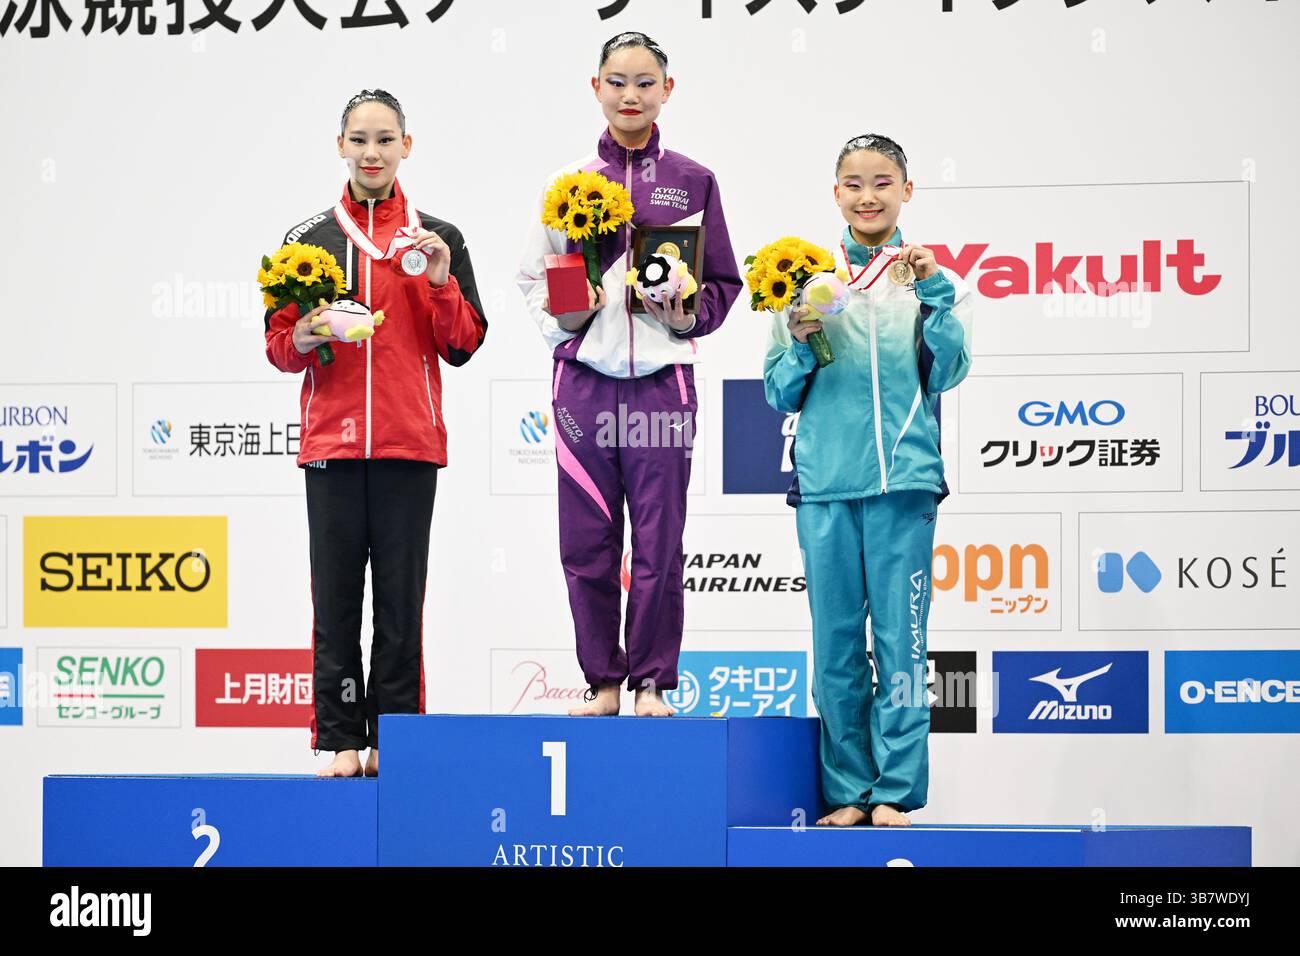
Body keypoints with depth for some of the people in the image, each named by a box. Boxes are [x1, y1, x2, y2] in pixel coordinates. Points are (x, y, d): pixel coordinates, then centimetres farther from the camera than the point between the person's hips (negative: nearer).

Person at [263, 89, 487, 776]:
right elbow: (278, 345, 10)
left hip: (409, 442, 0)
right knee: (335, 598, 0)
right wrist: (302, 339, -11)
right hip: (331, 439, 0)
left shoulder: (437, 240, 9)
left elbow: (463, 345, 5)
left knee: (401, 600, 1)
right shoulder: (308, 240, 10)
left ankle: (395, 739, 7)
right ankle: (340, 741, 5)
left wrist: (441, 283, -10)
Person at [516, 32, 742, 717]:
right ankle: (603, 680, 13)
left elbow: (723, 284, 10)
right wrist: (560, 313, -7)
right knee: (587, 544, 2)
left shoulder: (692, 182, 8)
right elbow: (532, 277, 13)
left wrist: (689, 314, -10)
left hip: (661, 379, -1)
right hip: (584, 378, 1)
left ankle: (652, 682, 10)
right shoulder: (568, 182, 10)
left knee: (658, 543, -1)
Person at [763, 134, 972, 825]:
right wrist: (801, 344, -7)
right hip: (824, 482, 2)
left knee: (900, 640, -3)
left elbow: (948, 370, -3)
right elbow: (779, 394, 12)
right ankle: (848, 792, 11)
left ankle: (895, 791, 2)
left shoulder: (929, 278, 8)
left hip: (903, 480, -2)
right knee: (836, 645, 4)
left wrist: (933, 291, -12)